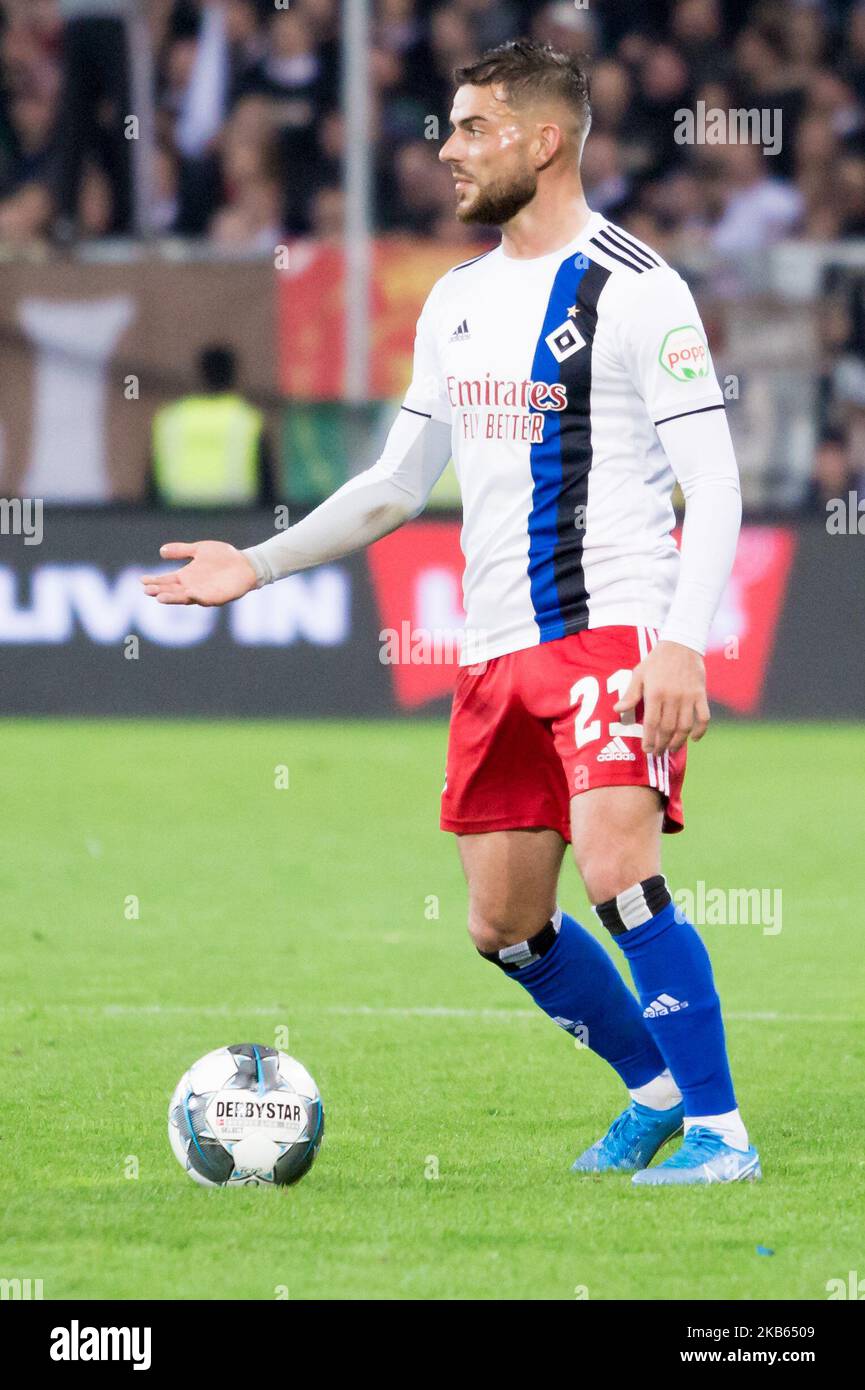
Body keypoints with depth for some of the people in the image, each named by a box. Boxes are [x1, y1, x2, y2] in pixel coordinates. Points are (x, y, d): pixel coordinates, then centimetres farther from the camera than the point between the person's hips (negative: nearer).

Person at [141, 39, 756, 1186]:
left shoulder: (634, 287, -8)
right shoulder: (456, 300, 14)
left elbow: (714, 487, -12)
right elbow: (398, 481, 23)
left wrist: (683, 642, -23)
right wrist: (258, 566, 17)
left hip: (616, 631, -8)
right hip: (498, 652, 8)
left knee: (616, 870, -23)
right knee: (504, 925, 7)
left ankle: (719, 1132, -14)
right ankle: (656, 1091, 27)